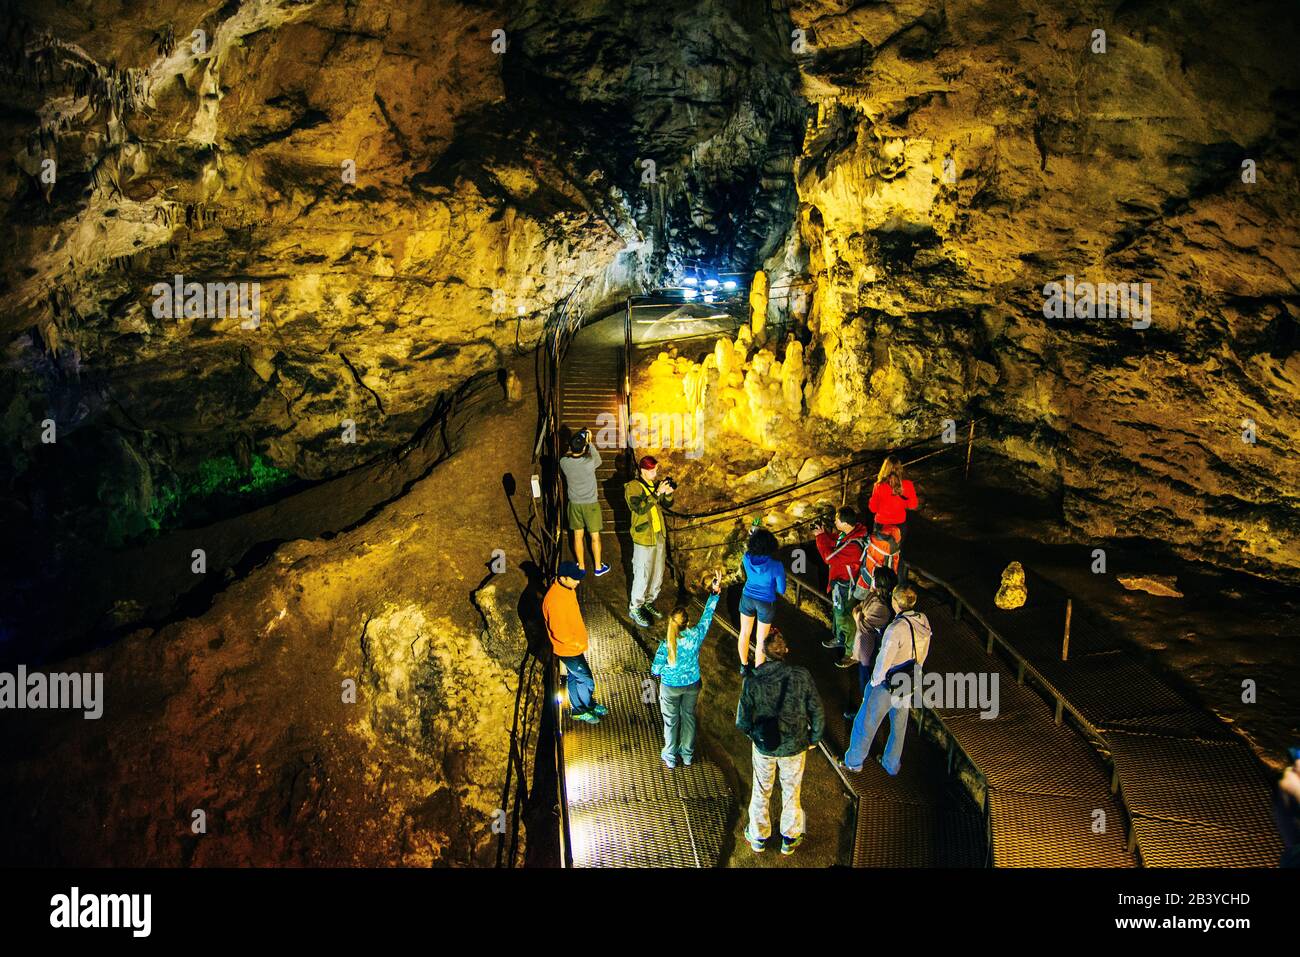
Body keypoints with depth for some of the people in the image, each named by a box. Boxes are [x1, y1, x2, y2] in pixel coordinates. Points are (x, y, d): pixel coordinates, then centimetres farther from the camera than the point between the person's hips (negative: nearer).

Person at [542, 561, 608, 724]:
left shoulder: (567, 588, -6)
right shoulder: (555, 600, -35)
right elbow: (559, 632, -29)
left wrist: (581, 629, 11)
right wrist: (577, 643, -17)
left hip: (575, 646, 8)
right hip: (568, 649, -8)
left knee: (575, 677, 23)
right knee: (586, 680, 7)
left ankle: (578, 709, 41)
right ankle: (583, 710, 29)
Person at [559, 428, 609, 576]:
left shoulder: (564, 462, -16)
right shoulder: (589, 463, -25)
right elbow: (598, 460, -1)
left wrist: (575, 445, 5)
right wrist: (589, 442, 1)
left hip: (574, 504, 3)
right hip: (590, 504, -3)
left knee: (577, 535, 15)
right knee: (595, 536, 12)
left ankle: (581, 567, 26)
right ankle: (598, 567, 23)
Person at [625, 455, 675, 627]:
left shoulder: (655, 484, 7)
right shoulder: (632, 487, -14)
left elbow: (667, 504, 10)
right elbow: (640, 508, -27)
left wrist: (668, 494, -11)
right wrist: (657, 493, -30)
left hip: (659, 535, 7)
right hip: (643, 538, -7)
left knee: (658, 573, 16)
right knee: (642, 575, -1)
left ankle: (649, 601, 34)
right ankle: (634, 608, 15)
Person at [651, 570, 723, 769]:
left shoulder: (666, 645, -30)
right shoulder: (695, 635, -24)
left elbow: (655, 670, -18)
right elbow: (707, 615, -10)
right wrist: (715, 592, -3)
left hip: (670, 687, -2)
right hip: (692, 685, 2)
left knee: (671, 720, 18)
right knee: (689, 717, 23)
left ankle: (670, 756, 36)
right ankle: (687, 754, 40)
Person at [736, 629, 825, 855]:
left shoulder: (752, 680, -23)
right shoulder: (801, 676, -22)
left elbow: (742, 721, -17)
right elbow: (817, 713, -13)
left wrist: (754, 734, 4)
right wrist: (813, 739, 5)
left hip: (763, 746, 0)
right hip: (794, 746, 0)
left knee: (761, 791, 24)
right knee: (792, 791, 24)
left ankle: (758, 837, 43)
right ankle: (789, 838, 41)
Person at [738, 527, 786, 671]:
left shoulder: (747, 558, -21)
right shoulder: (776, 566, -29)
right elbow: (781, 590, -16)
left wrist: (753, 537, 14)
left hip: (747, 599, 3)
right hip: (766, 603, -3)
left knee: (744, 633, 24)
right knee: (761, 640, 16)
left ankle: (744, 665, 42)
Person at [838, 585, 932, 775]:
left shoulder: (897, 628, -32)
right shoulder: (923, 622, -9)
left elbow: (884, 660, -25)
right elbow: (922, 654, 5)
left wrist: (875, 680, -8)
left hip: (888, 684, -7)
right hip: (910, 683, 7)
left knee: (866, 723, 14)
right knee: (899, 725, 24)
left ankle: (854, 761, 30)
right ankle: (891, 765, 41)